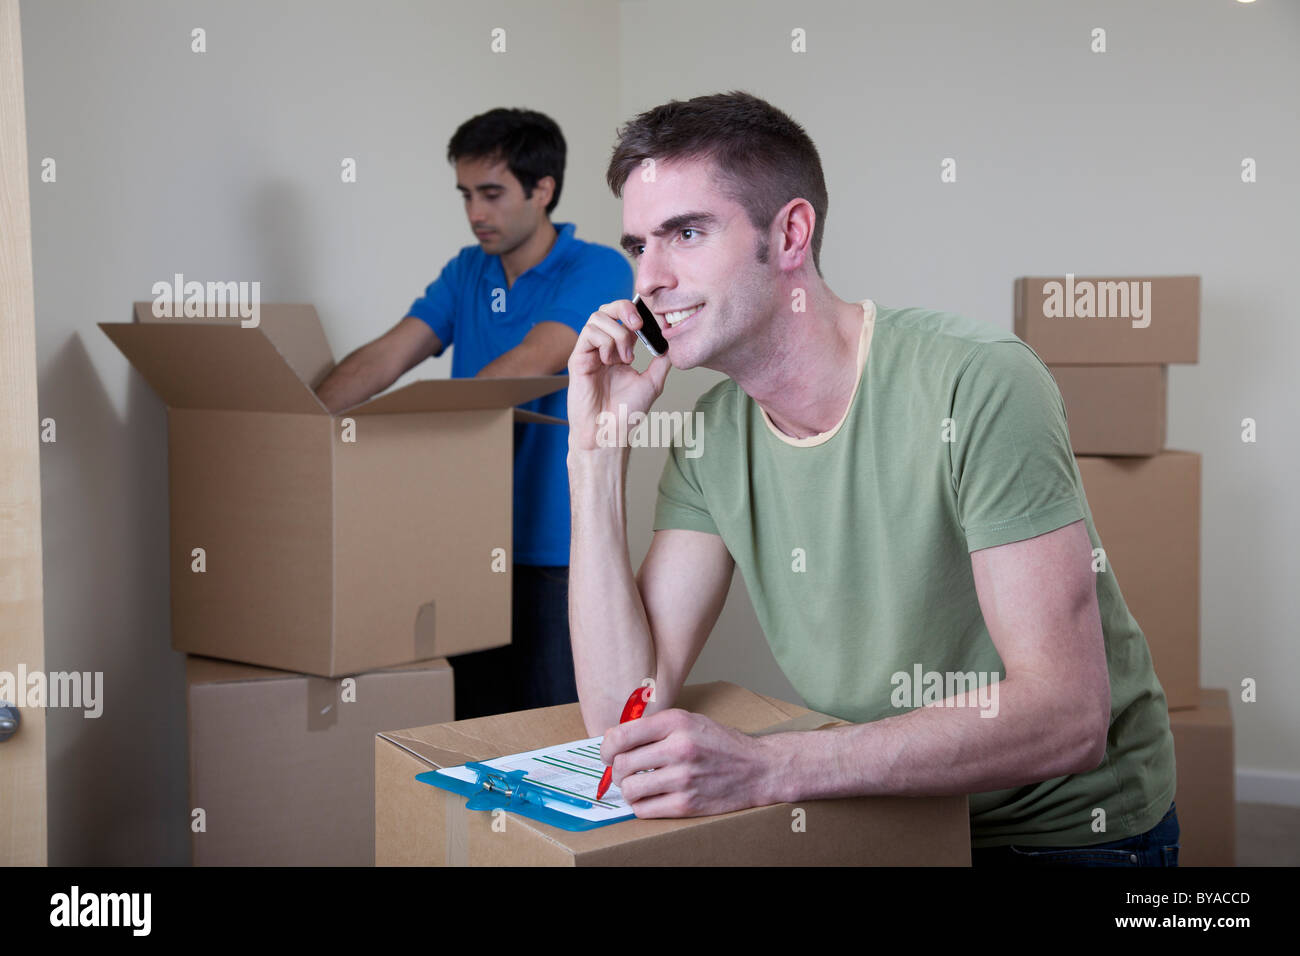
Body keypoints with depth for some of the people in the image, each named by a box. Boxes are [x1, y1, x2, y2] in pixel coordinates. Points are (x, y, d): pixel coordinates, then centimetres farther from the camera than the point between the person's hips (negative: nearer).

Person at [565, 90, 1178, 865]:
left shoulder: (976, 382, -19)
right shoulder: (712, 439, 0)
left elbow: (1067, 714, -26)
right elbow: (623, 711, -6)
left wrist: (767, 767, -35)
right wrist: (598, 453, -10)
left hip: (1069, 829, -5)